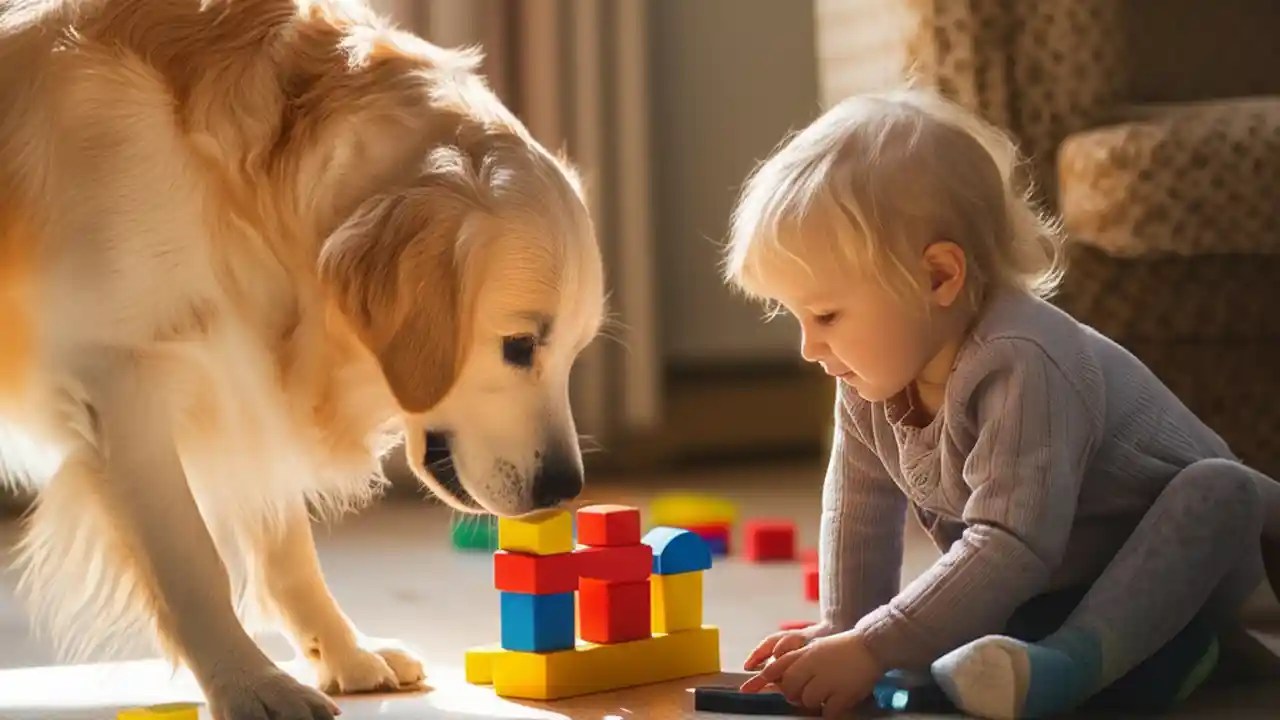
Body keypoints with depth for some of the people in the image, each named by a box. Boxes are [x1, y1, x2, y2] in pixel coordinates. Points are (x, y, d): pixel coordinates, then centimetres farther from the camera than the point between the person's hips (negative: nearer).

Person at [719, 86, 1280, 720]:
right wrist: (843, 631, -6)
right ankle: (1147, 658, -8)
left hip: (1185, 564, -7)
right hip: (1052, 593, 7)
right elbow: (859, 507, 2)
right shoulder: (871, 377, -10)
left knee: (1219, 492, -35)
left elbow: (1011, 548, -42)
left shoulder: (1022, 366, -36)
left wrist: (873, 650, -43)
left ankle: (1075, 658, -42)